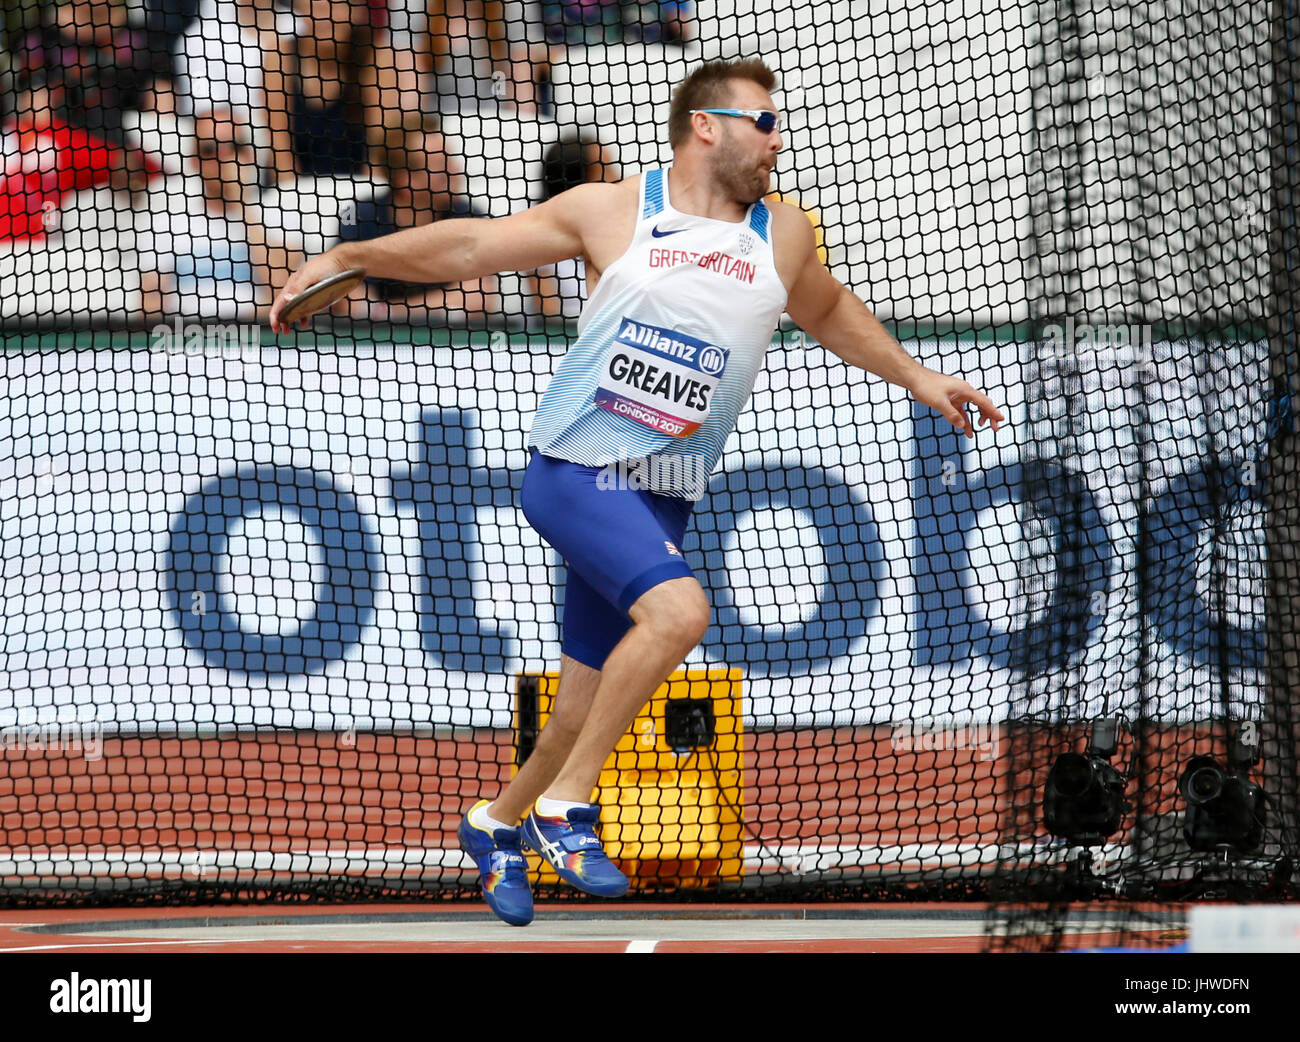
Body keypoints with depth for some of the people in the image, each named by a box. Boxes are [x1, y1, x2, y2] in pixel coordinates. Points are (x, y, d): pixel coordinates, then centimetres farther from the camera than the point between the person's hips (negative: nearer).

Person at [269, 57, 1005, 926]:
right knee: (679, 608, -29)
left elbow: (828, 310, 32)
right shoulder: (611, 213, -1)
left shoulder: (783, 237, 11)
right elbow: (472, 246, 4)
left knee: (589, 708, 6)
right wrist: (349, 257, -3)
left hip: (664, 497, 5)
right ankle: (564, 808, -16)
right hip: (576, 470, -5)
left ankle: (498, 823, 36)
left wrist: (917, 378, 32)